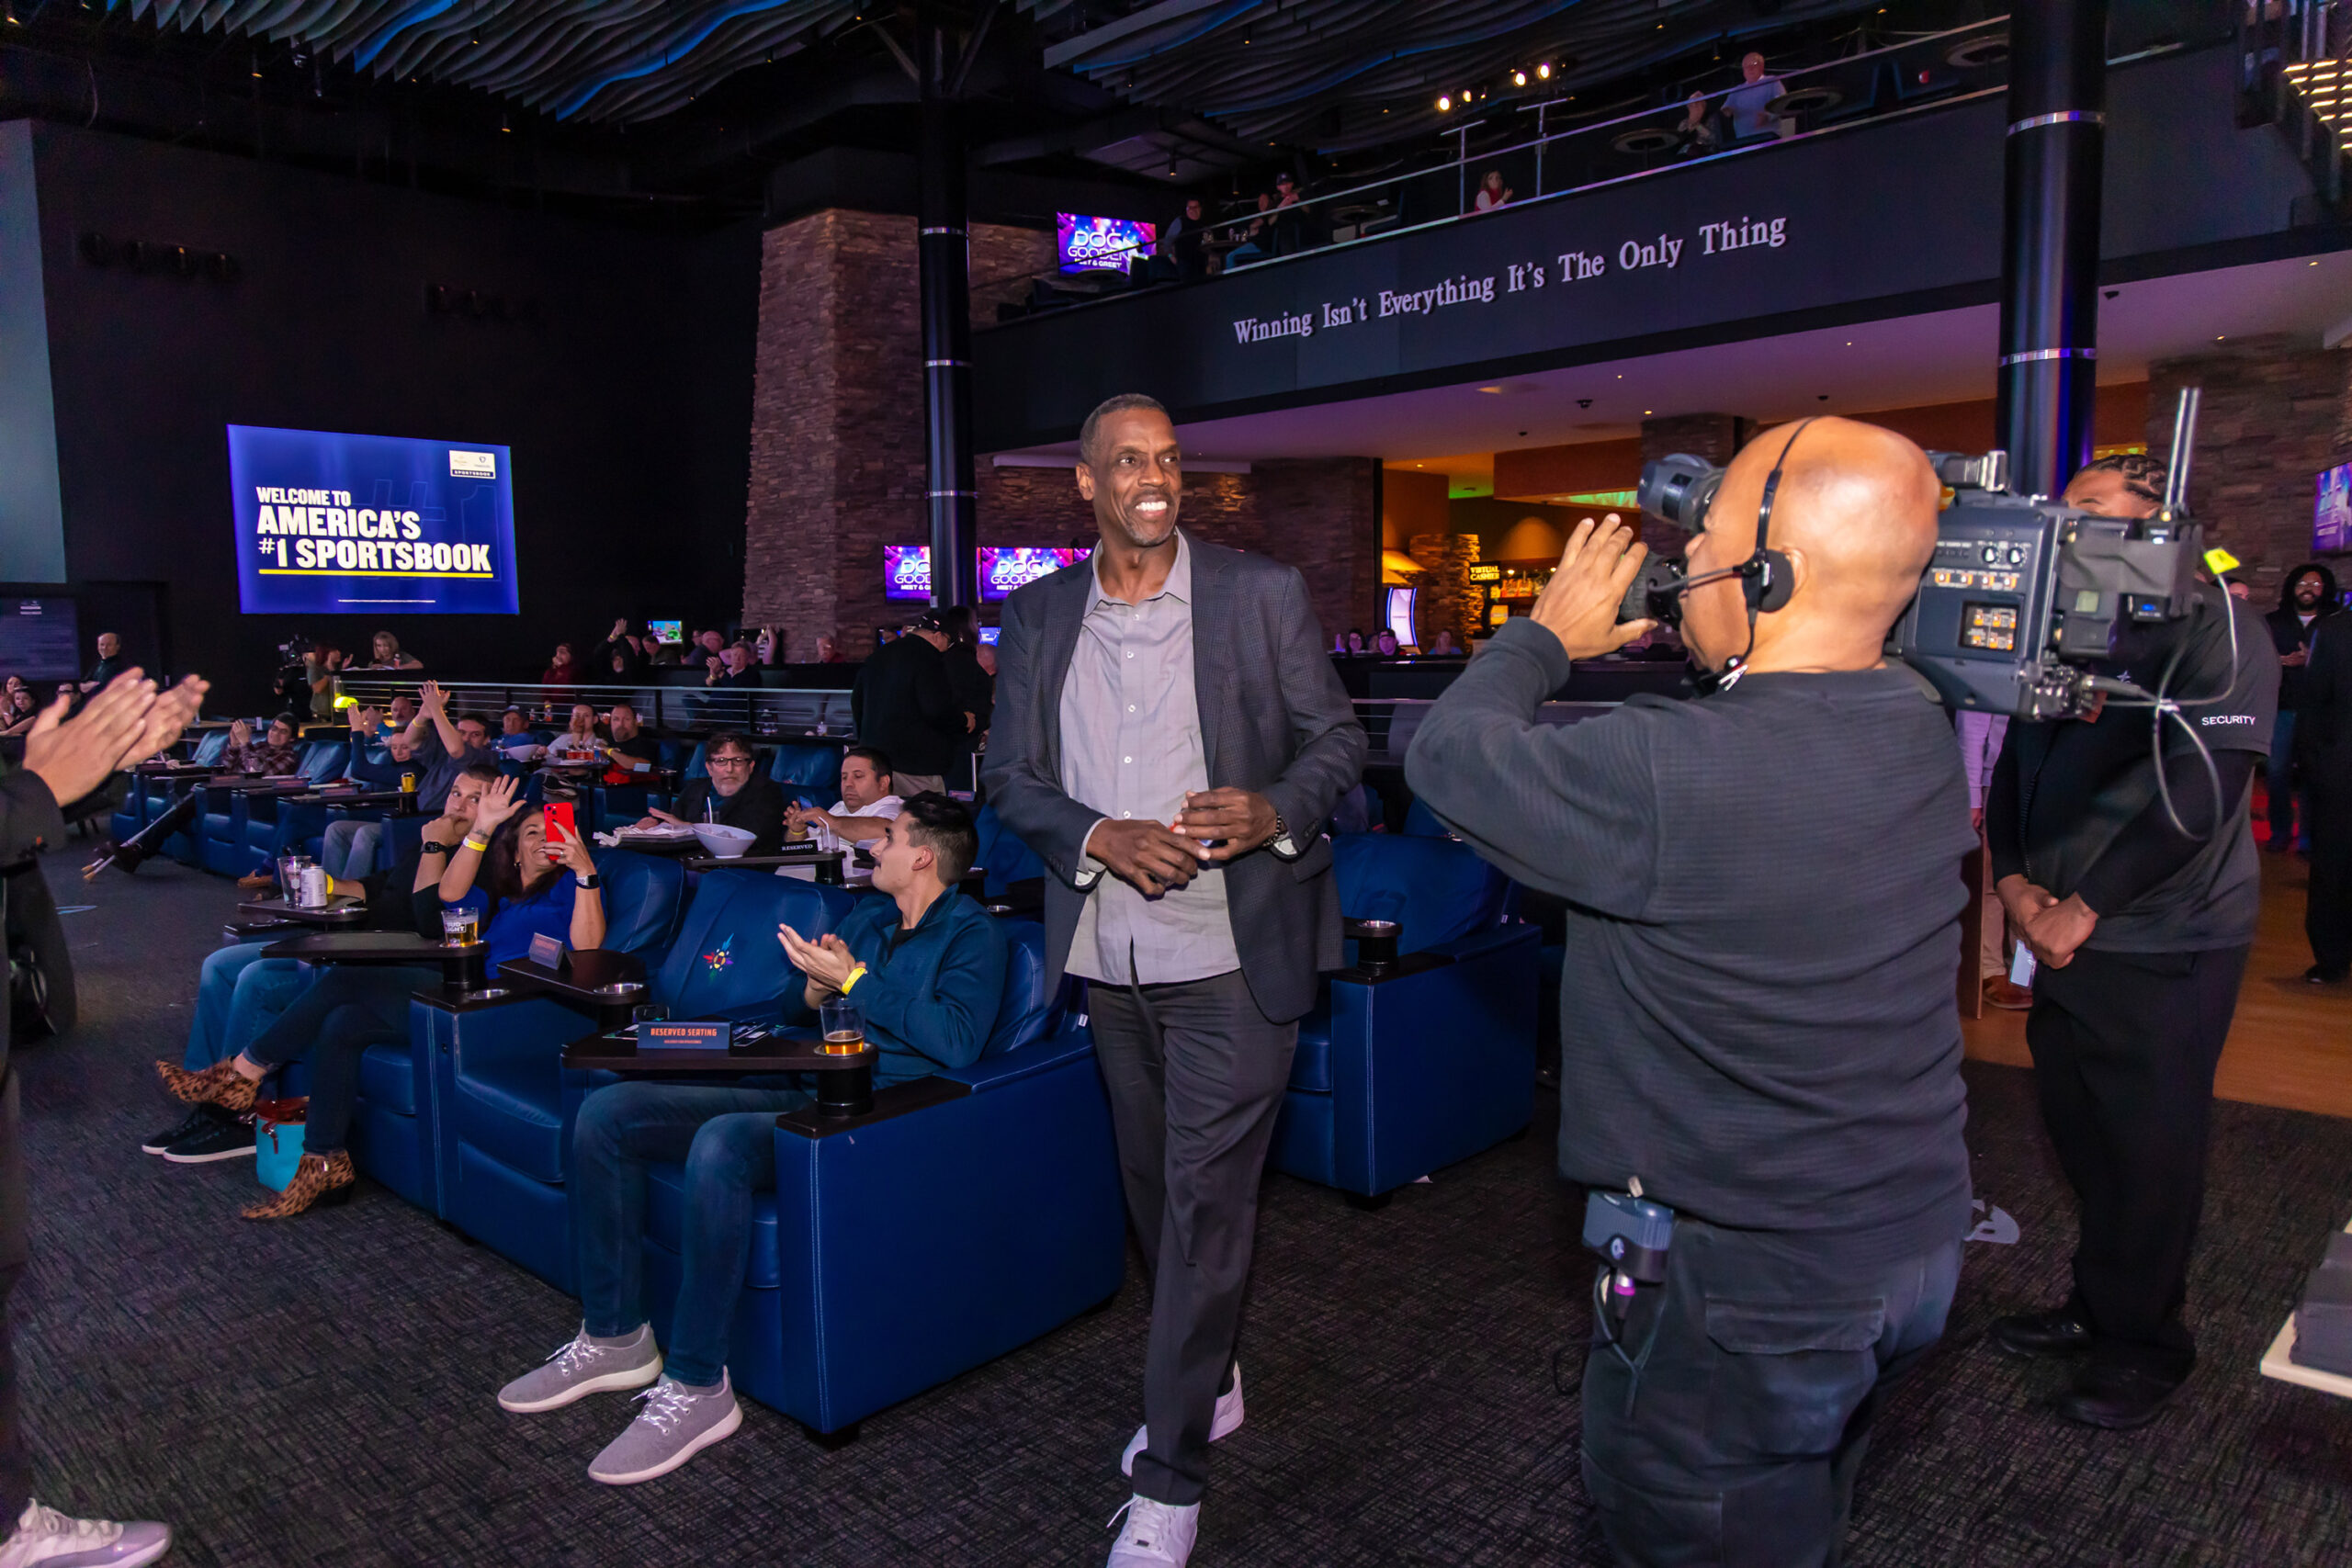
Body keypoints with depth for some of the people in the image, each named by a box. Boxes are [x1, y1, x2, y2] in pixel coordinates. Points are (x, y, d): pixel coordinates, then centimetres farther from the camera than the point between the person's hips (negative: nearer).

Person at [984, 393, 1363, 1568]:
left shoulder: (1262, 594, -5)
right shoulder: (1038, 615, 4)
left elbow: (1338, 739, -1)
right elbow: (1010, 776, 4)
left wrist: (1275, 811, -22)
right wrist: (1099, 836, -15)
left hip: (1231, 954, -4)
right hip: (1107, 957, 4)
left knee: (1205, 1202, -2)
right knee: (1154, 1191, 19)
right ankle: (1208, 1382, 42)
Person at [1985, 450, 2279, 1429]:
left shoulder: (2214, 627, -10)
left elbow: (2199, 791, -19)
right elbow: (2014, 769, 14)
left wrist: (2080, 909, -18)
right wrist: (2014, 880, -3)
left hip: (2164, 951, -6)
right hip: (2065, 939, 6)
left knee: (2148, 1153, 4)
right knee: (2077, 1134, 14)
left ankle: (2144, 1342, 22)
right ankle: (2096, 1308, 32)